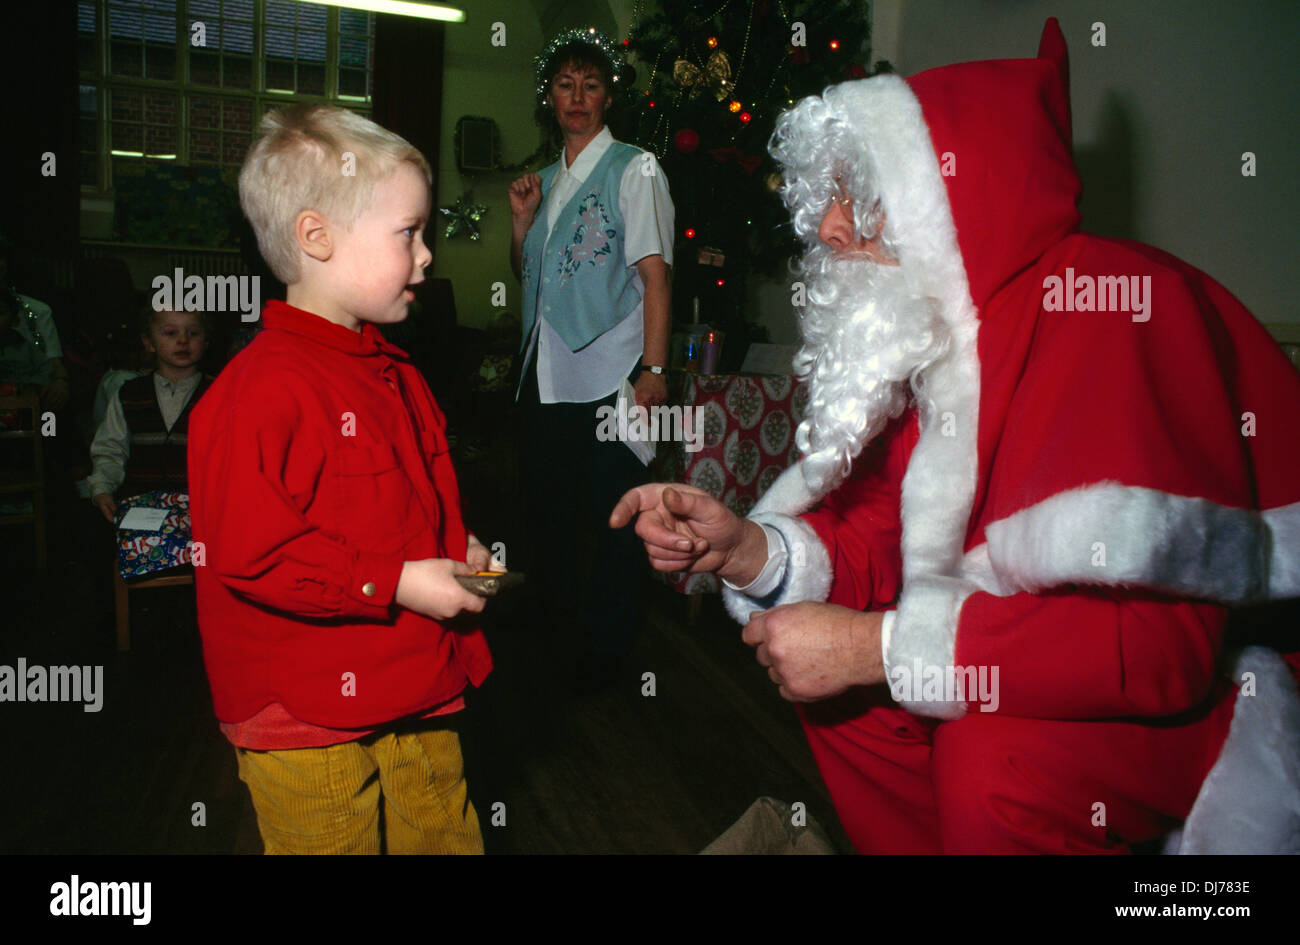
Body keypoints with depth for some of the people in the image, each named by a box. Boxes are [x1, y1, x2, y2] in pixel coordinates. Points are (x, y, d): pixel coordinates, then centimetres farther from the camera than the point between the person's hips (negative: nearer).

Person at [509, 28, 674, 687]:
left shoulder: (633, 170, 1)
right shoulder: (548, 179, 19)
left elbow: (654, 274, -9)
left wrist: (653, 370, -18)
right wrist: (520, 218, 7)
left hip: (606, 374, -7)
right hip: (544, 373, 7)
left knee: (614, 520, -3)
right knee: (546, 508, 16)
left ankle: (603, 658, 11)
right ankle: (550, 629, 35)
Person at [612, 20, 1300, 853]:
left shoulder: (1119, 312, -26)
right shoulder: (941, 334, 0)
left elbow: (1158, 637, -33)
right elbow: (886, 537, 3)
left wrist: (874, 647, -29)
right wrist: (744, 549, -15)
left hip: (1209, 682, -7)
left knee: (995, 761, -30)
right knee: (835, 683, 1)